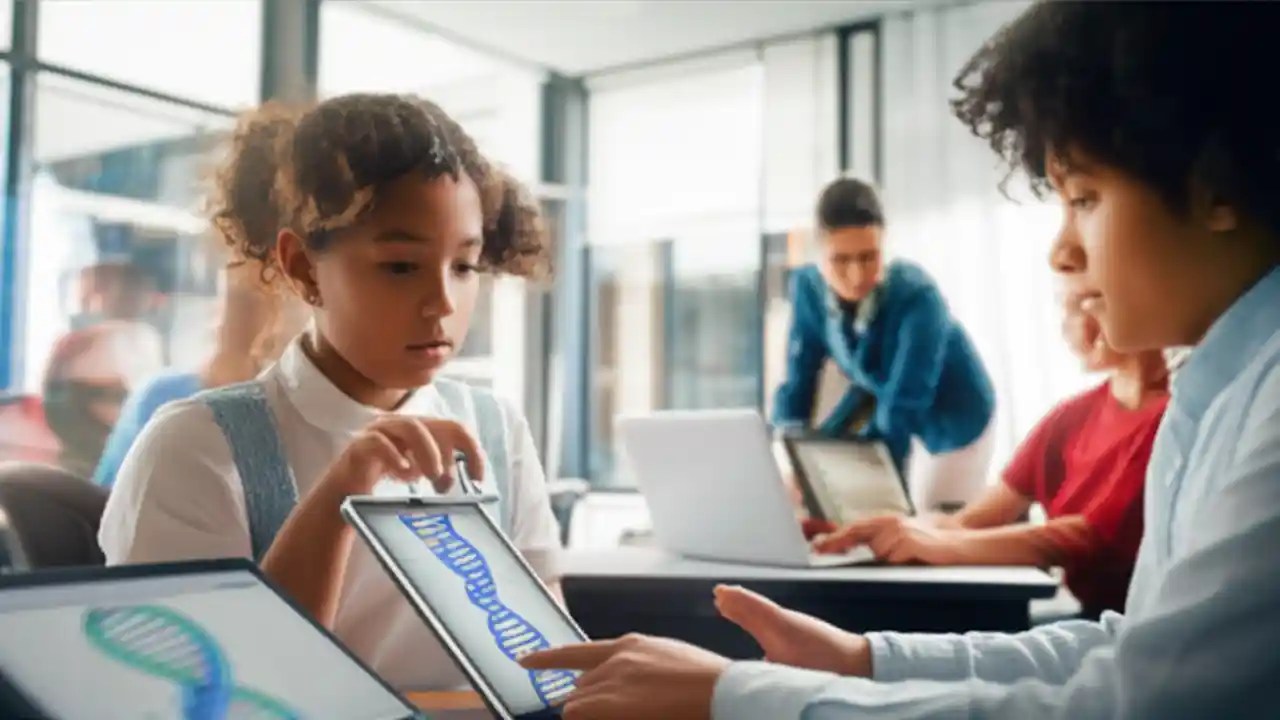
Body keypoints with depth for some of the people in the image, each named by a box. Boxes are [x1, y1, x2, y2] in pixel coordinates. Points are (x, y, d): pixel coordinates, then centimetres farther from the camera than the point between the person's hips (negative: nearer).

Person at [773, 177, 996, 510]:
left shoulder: (917, 296, -35)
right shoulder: (808, 286, -20)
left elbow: (903, 405, -35)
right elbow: (798, 381, -11)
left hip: (956, 425, -4)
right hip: (886, 416, 4)